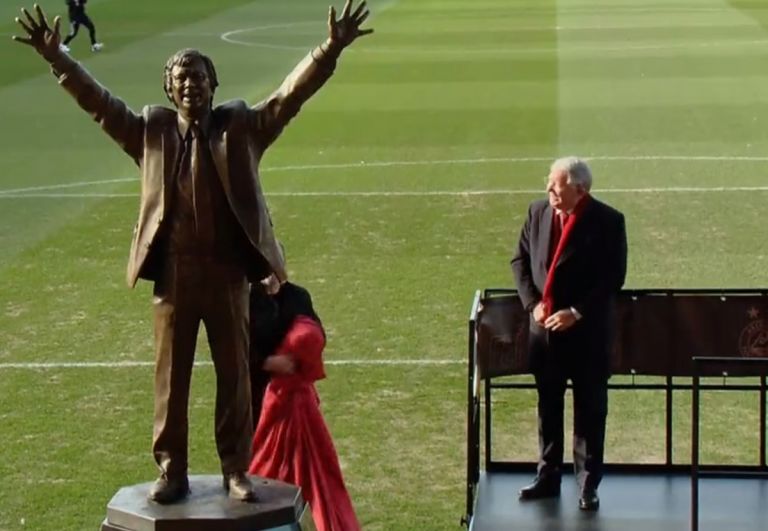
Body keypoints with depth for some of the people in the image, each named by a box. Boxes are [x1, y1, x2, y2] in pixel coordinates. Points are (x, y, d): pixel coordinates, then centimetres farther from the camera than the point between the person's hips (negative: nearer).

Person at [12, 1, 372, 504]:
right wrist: (56, 57, -10)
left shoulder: (242, 126, 3)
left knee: (235, 374, 7)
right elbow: (98, 101, 1)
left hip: (228, 271, -1)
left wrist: (330, 50, -18)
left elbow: (290, 95, -6)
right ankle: (172, 472, 17)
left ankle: (236, 471, 19)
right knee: (171, 377, 7)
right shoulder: (151, 129, 5)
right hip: (173, 273, 1)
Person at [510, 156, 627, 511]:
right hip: (544, 327, 5)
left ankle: (588, 485, 13)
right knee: (548, 406, 14)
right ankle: (548, 478, 25)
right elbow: (520, 260, 8)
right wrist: (533, 303, -5)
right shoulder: (538, 212, 2)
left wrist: (576, 312, -17)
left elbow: (613, 278, -12)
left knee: (589, 410, 5)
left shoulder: (607, 221, -12)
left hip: (587, 331, -4)